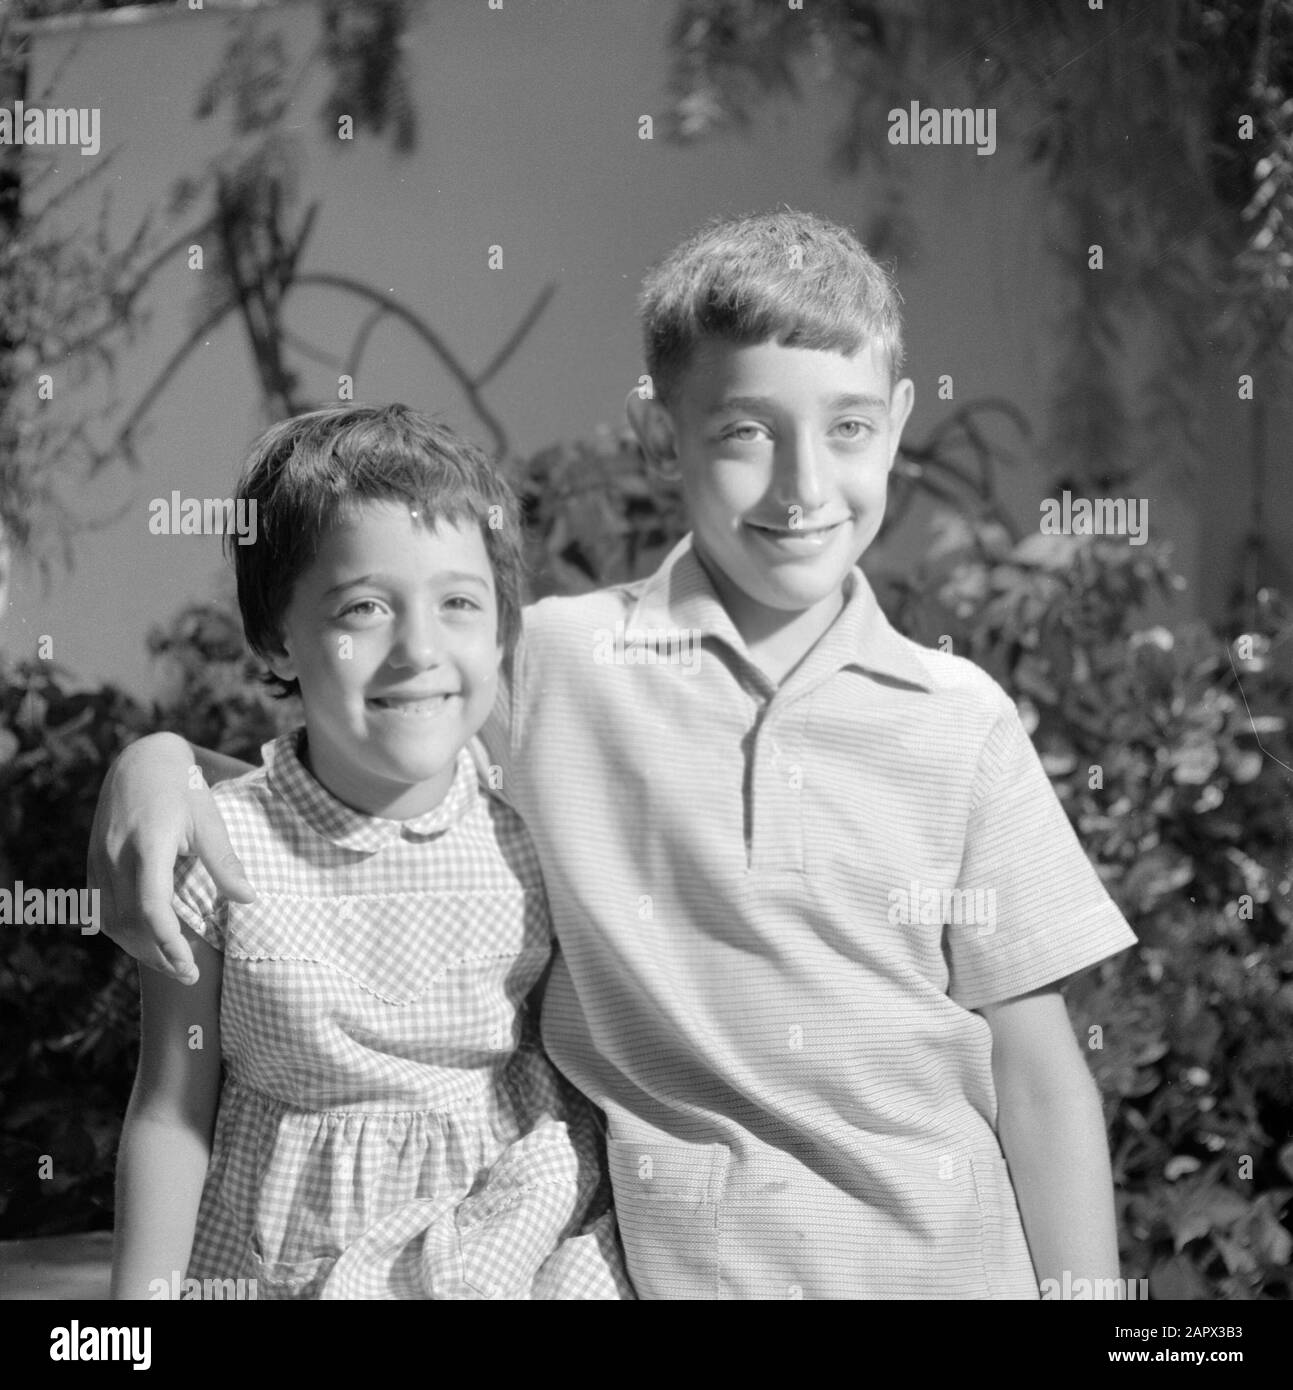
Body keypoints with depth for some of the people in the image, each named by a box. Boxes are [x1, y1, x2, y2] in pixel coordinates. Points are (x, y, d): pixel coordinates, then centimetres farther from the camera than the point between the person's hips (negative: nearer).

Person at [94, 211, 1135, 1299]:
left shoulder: (963, 724, -1)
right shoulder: (556, 668, -4)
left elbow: (1039, 1071, 1)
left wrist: (1086, 1291, -4)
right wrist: (159, 759, -12)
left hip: (945, 1254, 1)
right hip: (672, 1260, -1)